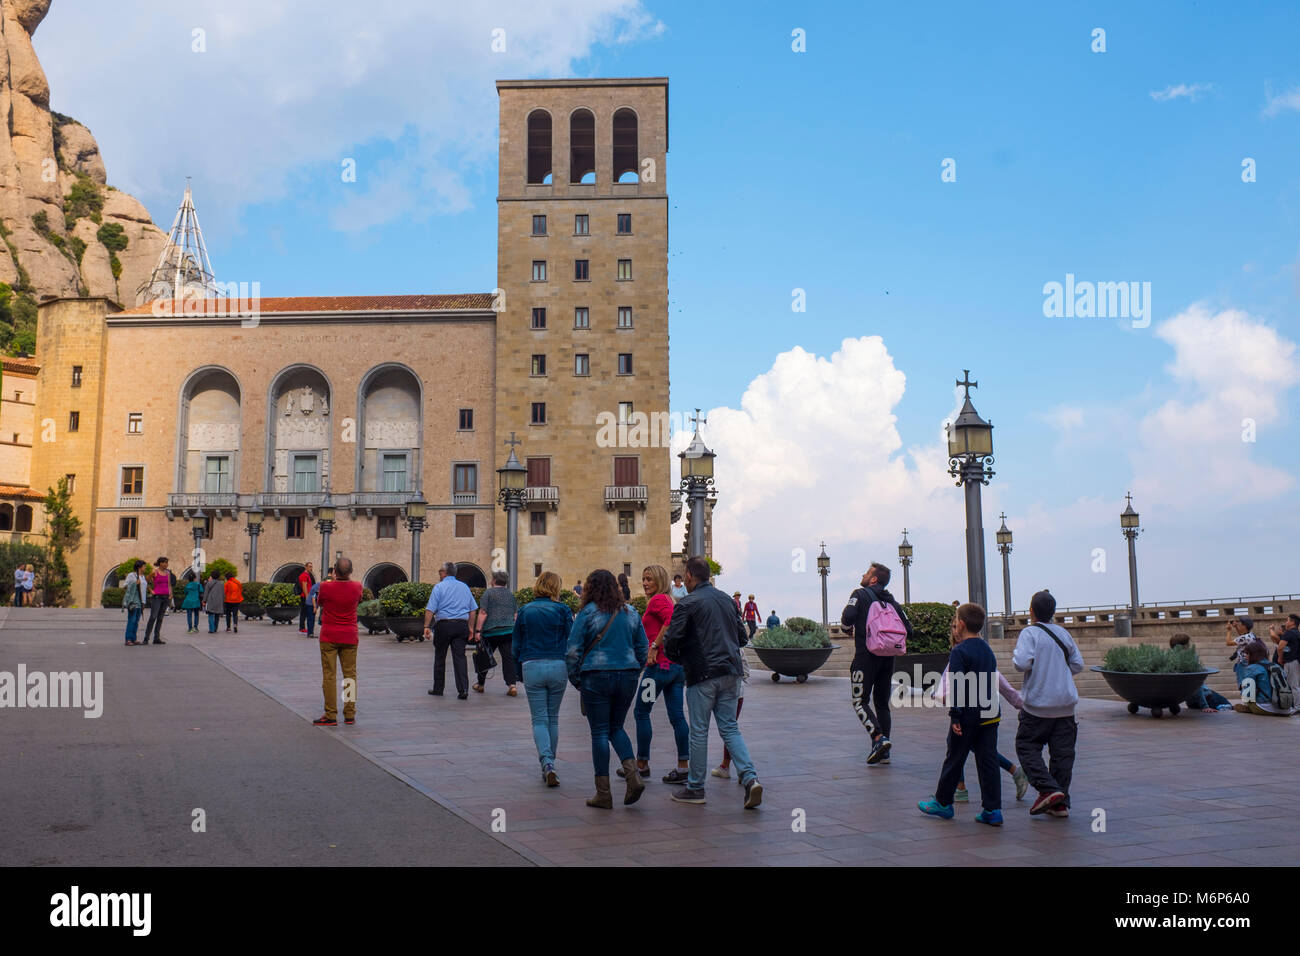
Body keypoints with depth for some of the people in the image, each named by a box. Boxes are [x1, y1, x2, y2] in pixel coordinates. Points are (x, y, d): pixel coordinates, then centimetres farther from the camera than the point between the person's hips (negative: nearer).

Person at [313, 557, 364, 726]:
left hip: (329, 637, -2)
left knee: (329, 676, 2)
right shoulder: (357, 586, -7)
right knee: (350, 674, 9)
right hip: (350, 637, 2)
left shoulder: (326, 586, -14)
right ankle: (350, 715, 11)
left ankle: (330, 715, 1)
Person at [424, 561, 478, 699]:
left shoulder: (439, 587, -1)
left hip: (444, 625, -3)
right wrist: (470, 628, 17)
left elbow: (430, 610, -9)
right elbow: (472, 609, 13)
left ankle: (438, 689, 19)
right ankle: (463, 689, -13)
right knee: (460, 656, -1)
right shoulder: (464, 587, 12)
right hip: (462, 625, 3)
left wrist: (426, 626, -7)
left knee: (440, 657, 10)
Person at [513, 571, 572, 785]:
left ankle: (547, 764, -16)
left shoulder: (525, 611, 4)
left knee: (539, 719, 3)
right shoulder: (562, 610, -1)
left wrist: (520, 669, 22)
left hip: (532, 667, 0)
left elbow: (515, 646, 8)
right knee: (553, 718, 14)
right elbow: (572, 642, -1)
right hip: (558, 667, 0)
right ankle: (549, 766, 22)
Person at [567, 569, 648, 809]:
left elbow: (573, 651, -6)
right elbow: (643, 647, 13)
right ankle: (633, 775, -2)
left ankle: (603, 794, 6)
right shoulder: (630, 613, 8)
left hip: (597, 677, -4)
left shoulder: (587, 613, -6)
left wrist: (575, 679, 6)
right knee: (616, 728, 18)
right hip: (627, 676, 4)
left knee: (600, 732, 3)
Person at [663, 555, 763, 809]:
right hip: (731, 672, 6)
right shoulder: (727, 600, 12)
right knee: (730, 728, 10)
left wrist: (677, 658, 7)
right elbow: (742, 636, 15)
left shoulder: (687, 603, -8)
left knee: (699, 731, 5)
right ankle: (750, 777, -7)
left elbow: (672, 640, -13)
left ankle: (695, 788, 14)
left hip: (702, 674, -6)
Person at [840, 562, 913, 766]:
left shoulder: (860, 594, -1)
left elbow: (847, 619, -16)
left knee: (859, 701, 0)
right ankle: (884, 752, 10)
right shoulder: (892, 601, 14)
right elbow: (908, 631, 8)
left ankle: (879, 738, -19)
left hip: (866, 655, -6)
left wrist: (847, 620, 7)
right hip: (888, 657, 6)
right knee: (882, 703, 12)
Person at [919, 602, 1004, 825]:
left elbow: (957, 685, -17)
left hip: (968, 715, -6)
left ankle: (943, 802, 20)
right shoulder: (988, 650, 11)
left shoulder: (959, 652, -13)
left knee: (954, 759, 7)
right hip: (991, 714, 6)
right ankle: (993, 810, 4)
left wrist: (955, 716, -16)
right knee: (988, 761, 6)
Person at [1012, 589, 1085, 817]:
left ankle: (1048, 789, -9)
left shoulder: (1029, 633, -10)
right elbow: (1078, 664, 11)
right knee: (1062, 752, 8)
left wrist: (1015, 653, -2)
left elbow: (1022, 663, -22)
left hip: (1038, 705, -5)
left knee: (1026, 747, 7)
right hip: (1065, 704, 5)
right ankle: (1061, 803, 9)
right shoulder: (1063, 633, 8)